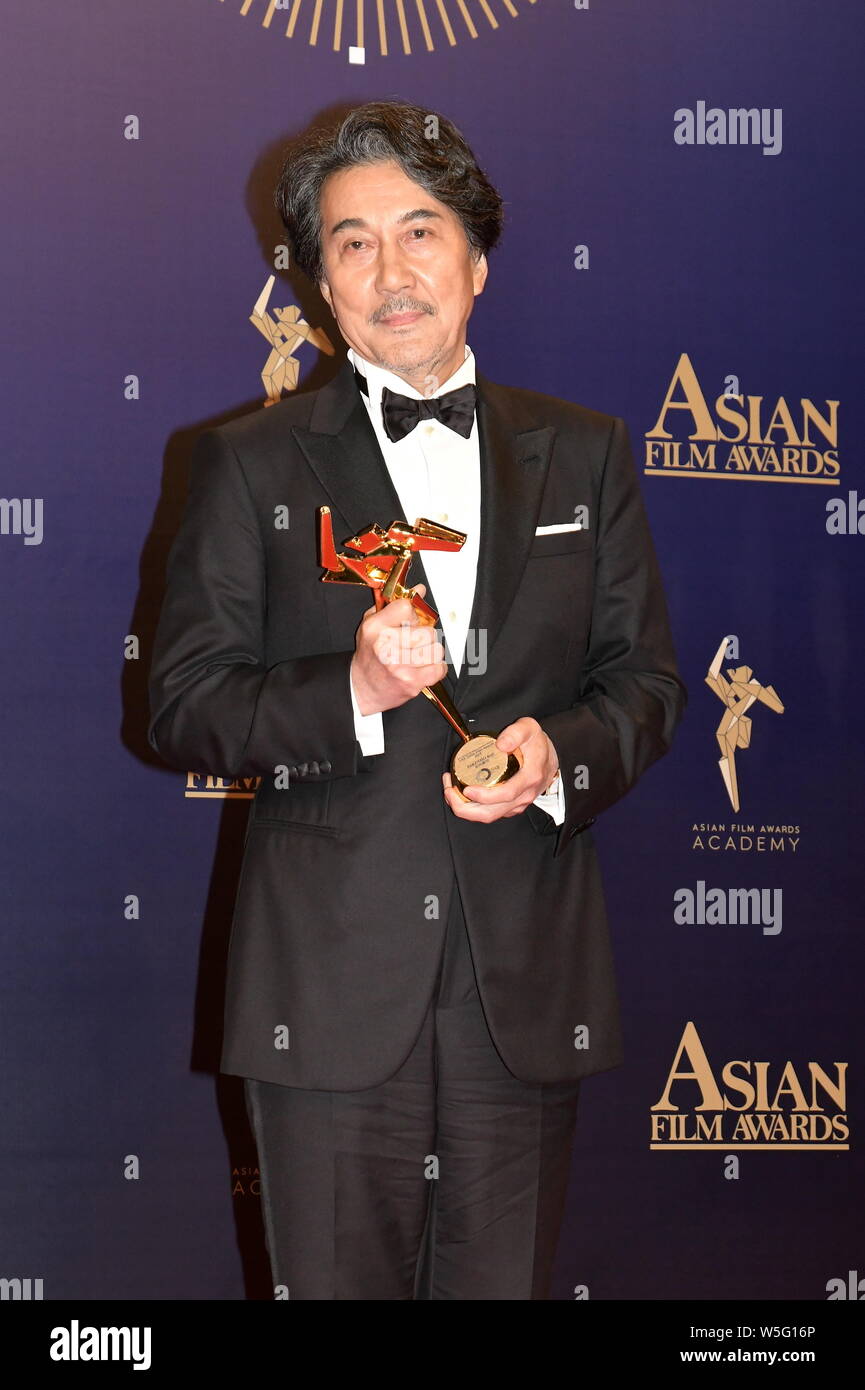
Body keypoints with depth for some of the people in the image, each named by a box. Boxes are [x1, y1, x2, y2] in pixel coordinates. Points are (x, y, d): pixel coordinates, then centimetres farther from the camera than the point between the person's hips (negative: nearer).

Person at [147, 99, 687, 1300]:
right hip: (332, 969, -2)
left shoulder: (583, 454, 11)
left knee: (505, 1283, 9)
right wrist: (350, 693, -18)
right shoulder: (252, 465, 4)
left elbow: (647, 680, 11)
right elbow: (182, 708, 0)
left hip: (528, 976, 2)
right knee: (339, 1281, 5)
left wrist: (560, 754, -11)